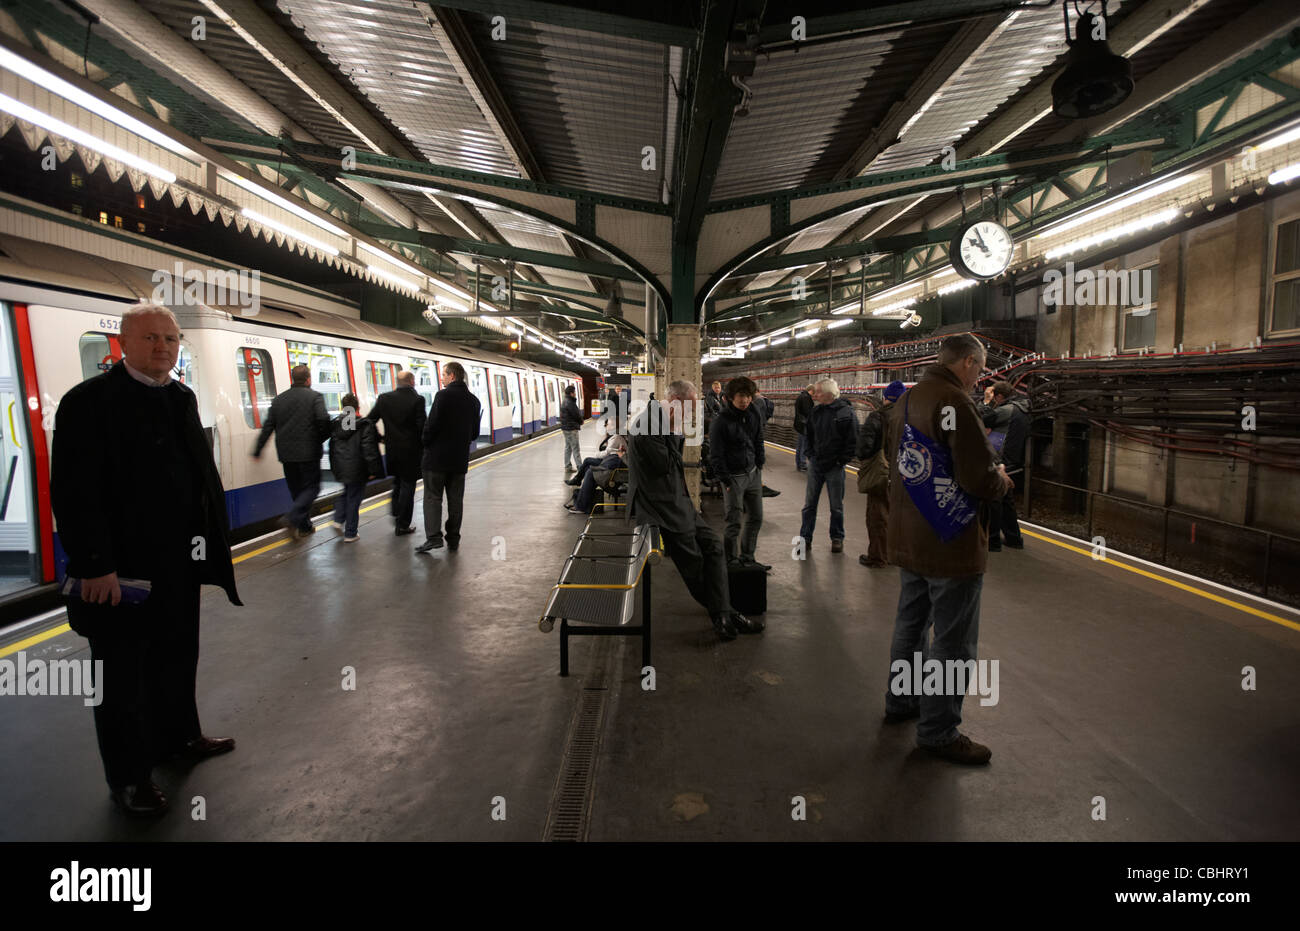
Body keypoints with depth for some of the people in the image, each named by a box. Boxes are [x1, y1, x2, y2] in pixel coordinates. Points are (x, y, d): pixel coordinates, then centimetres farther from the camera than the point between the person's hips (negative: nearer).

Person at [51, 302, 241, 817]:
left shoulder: (182, 398, 9)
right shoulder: (89, 401, -13)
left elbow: (202, 471, 14)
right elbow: (74, 492, -18)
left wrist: (215, 536, 9)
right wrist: (96, 566, -21)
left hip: (180, 562, 7)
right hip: (122, 568, -7)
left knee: (177, 656, 22)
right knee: (121, 673, 9)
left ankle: (179, 735, 43)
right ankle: (128, 775, 24)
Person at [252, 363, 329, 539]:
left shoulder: (279, 399, 9)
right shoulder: (315, 397, -6)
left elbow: (268, 427, 8)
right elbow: (323, 420, -19)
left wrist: (257, 450, 13)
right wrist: (320, 439, -1)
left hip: (287, 455, 5)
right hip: (308, 453, -5)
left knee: (296, 489, 14)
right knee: (311, 487, 2)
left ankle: (304, 525, 18)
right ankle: (292, 518, -18)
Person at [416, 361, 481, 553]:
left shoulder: (443, 396, -12)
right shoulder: (473, 400, 8)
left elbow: (431, 424, -16)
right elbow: (475, 433, 10)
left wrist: (426, 444, 0)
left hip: (437, 457, -5)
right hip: (460, 459, 5)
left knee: (433, 497, 1)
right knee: (456, 500, 10)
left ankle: (433, 536, -7)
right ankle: (453, 540, 13)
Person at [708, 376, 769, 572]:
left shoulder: (754, 413, 2)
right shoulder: (721, 422, -17)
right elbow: (716, 455, -13)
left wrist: (759, 467, 14)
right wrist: (726, 482, -13)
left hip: (752, 473, 7)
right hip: (733, 476, -7)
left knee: (756, 518, 12)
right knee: (734, 523, -3)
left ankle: (747, 557, 26)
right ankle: (730, 561, 13)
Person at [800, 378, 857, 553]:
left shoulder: (846, 412, -11)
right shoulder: (816, 412, 3)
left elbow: (852, 442, -9)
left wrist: (841, 461, -11)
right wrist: (810, 455, 7)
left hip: (835, 467, -4)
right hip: (815, 465, 4)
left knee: (836, 506, 9)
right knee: (809, 504, 7)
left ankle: (837, 538, 23)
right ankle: (805, 539, 14)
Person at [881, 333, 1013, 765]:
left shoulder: (904, 400, 9)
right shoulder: (954, 402, -20)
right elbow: (980, 478, -24)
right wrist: (1002, 481, -1)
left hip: (908, 541, 9)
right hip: (952, 546, -9)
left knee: (911, 623, 22)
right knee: (953, 641, 4)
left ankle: (900, 701, 37)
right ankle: (938, 730, 14)